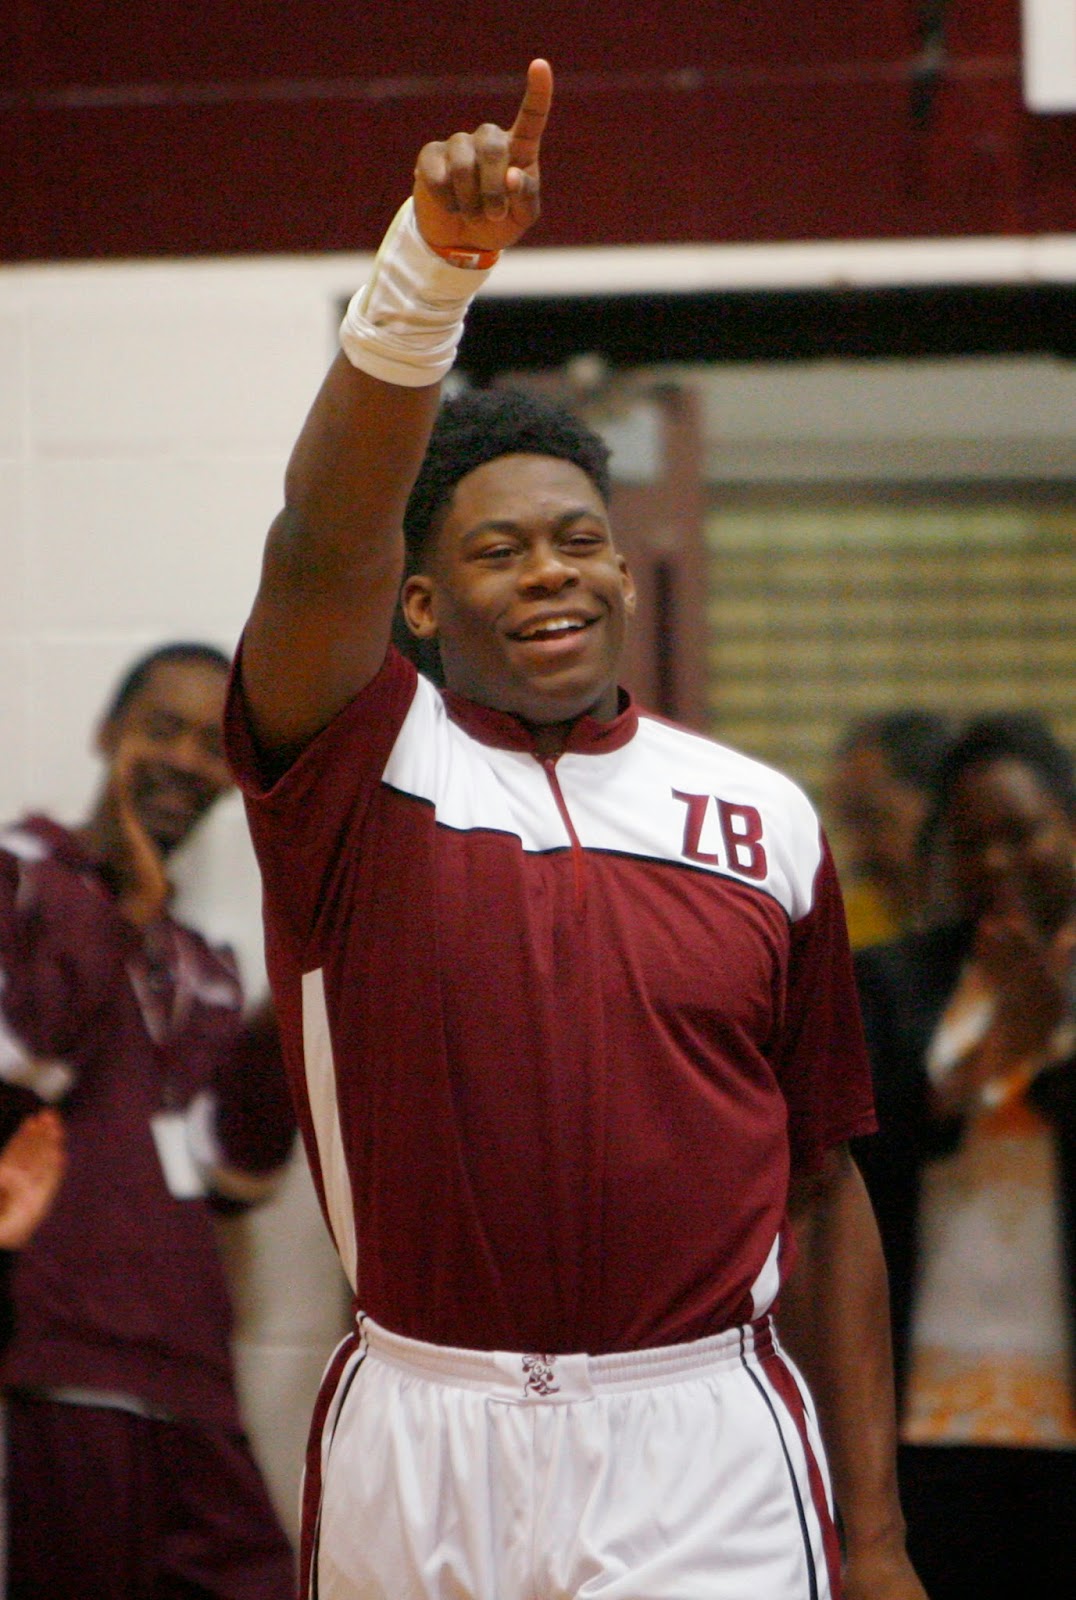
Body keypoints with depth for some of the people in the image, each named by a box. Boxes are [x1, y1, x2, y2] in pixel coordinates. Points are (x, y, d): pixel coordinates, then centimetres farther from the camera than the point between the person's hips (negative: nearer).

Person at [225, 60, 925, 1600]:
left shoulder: (765, 822, 8)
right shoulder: (360, 767, 1)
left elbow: (825, 1188, 10)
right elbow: (322, 546, -20)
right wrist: (432, 262, -34)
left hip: (709, 1460, 1)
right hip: (419, 1454, -1)